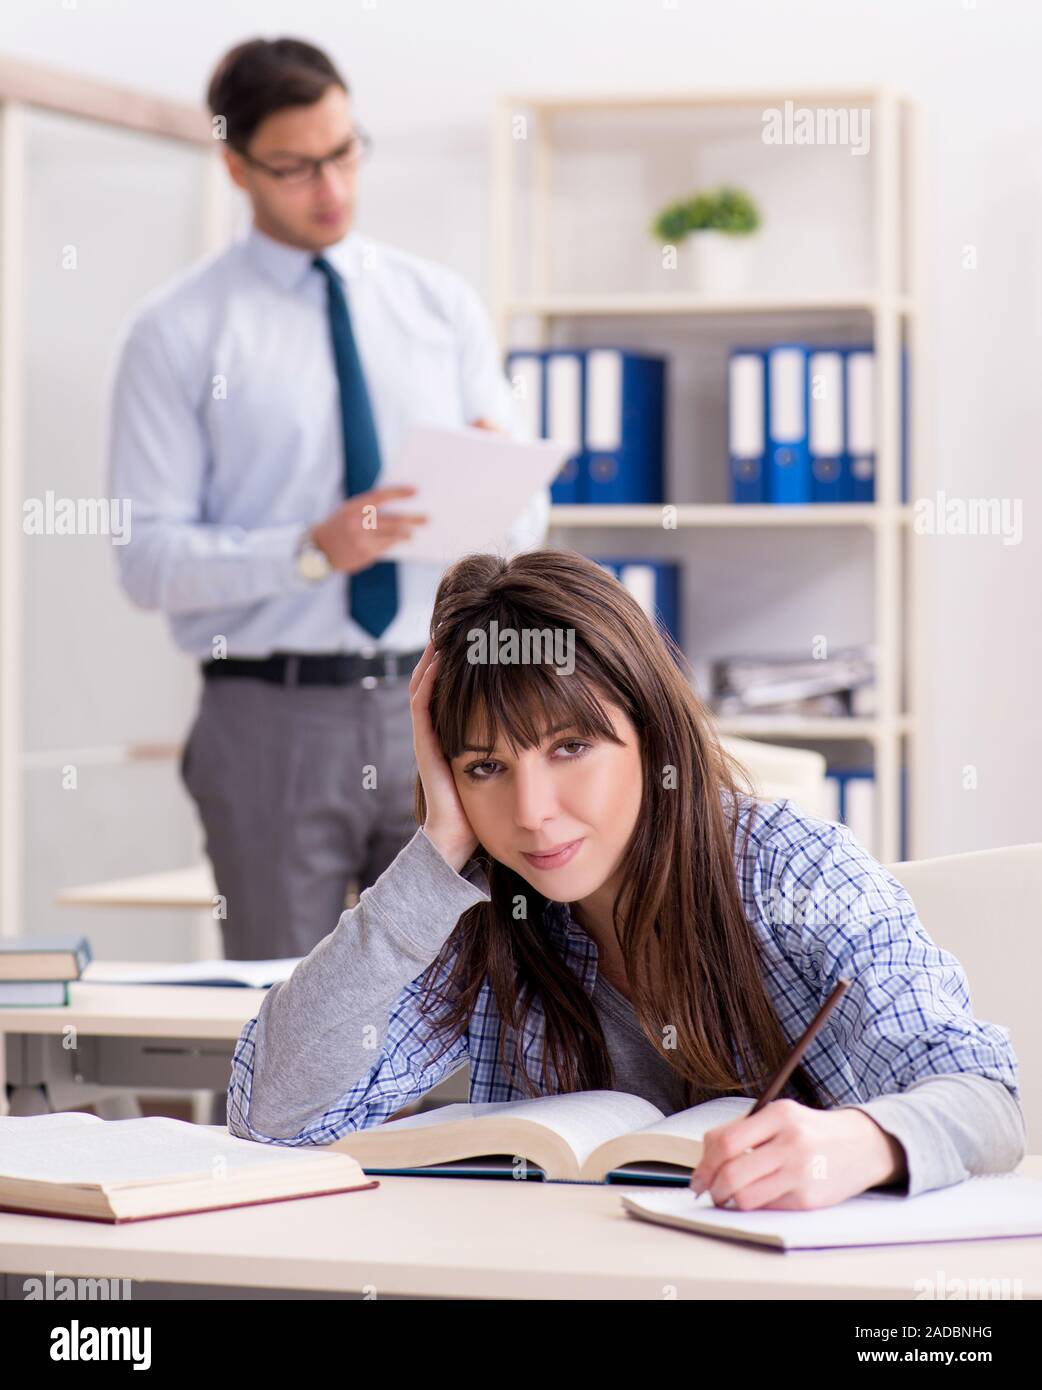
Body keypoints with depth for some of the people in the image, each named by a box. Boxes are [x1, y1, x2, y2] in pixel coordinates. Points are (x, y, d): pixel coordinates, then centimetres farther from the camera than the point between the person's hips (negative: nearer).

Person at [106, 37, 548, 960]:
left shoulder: (442, 305, 10)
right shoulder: (181, 331, -1)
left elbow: (528, 521, 10)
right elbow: (148, 556, -6)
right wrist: (311, 551, -21)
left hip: (434, 708, 3)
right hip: (274, 714, -3)